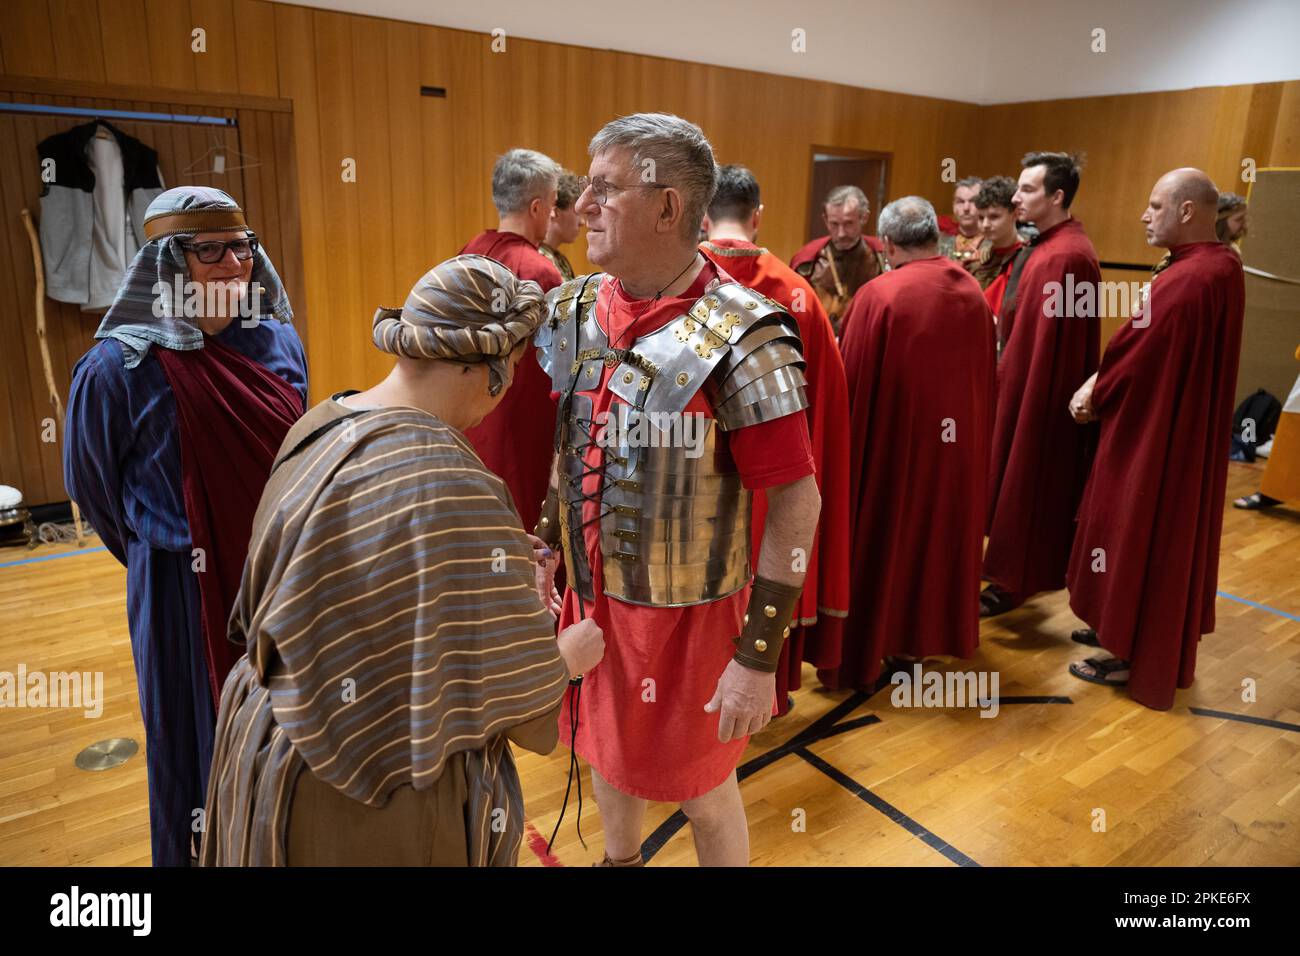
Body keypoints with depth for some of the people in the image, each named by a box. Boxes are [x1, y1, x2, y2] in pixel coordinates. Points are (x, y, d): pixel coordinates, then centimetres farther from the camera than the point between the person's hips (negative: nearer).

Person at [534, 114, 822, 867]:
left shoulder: (741, 339, -21)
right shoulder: (573, 311, -1)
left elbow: (797, 503, -20)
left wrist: (760, 657, -18)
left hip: (685, 612, -6)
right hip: (591, 598, 6)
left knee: (701, 791, 15)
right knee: (609, 755, 26)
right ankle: (621, 857, 54)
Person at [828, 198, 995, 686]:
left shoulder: (877, 296, -18)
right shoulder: (973, 292, 0)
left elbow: (852, 381, -15)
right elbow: (985, 376, 8)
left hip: (891, 437, -5)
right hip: (956, 441, 6)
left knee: (877, 537, 8)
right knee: (939, 532, 19)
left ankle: (865, 649, 17)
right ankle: (923, 636, 34)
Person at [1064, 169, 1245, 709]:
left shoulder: (1181, 282, -27)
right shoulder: (1225, 267, 6)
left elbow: (1137, 356, -20)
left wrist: (1094, 396, -2)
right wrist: (1100, 383, 3)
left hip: (1152, 434, -10)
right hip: (1191, 430, 10)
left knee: (1137, 535, 3)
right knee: (1169, 535, 19)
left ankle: (1132, 656, 17)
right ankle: (1144, 635, 36)